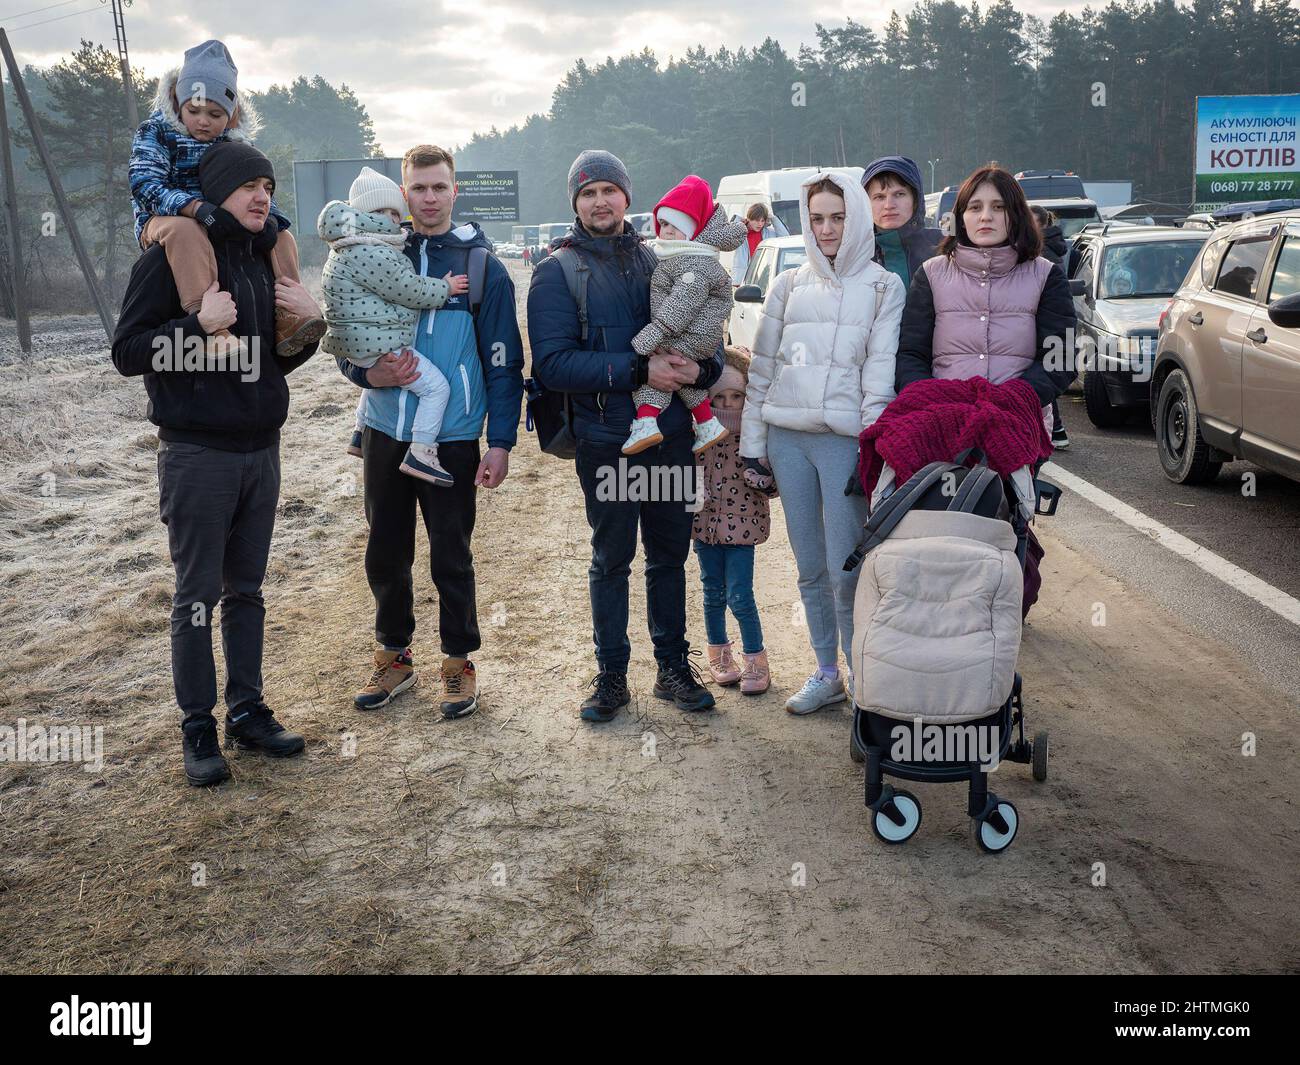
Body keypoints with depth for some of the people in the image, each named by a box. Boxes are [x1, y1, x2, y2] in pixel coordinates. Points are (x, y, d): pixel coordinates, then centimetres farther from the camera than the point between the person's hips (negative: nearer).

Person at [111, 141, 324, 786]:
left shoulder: (265, 257, 11)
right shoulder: (171, 256, -8)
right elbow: (127, 353, -11)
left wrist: (309, 320, -1)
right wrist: (199, 324, -23)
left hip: (260, 449, 6)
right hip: (197, 454, -6)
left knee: (246, 589, 13)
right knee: (197, 595, 2)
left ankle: (246, 710, 23)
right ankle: (198, 728, 12)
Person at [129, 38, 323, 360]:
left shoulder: (236, 140, 8)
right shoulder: (155, 131, -7)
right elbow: (145, 186, -20)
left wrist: (267, 216, -22)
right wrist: (200, 209, -37)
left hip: (225, 224, 6)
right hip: (164, 222, -5)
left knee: (281, 236, -9)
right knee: (186, 232, -39)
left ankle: (286, 319, -22)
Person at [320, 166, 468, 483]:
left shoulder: (354, 246, 14)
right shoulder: (371, 253, -21)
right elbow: (410, 290, -18)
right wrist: (445, 287, -6)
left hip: (362, 340, 11)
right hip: (376, 344, -11)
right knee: (436, 385, -10)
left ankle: (360, 434, 47)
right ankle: (420, 454, -9)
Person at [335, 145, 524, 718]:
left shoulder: (481, 266, -2)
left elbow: (504, 362, -3)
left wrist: (501, 442, -8)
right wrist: (371, 373, -11)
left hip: (451, 439, -3)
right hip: (385, 433, 3)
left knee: (451, 558, 4)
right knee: (385, 554, 11)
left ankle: (459, 662, 21)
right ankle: (394, 656, 29)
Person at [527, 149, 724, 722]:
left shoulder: (656, 260, 9)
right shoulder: (558, 269, -3)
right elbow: (552, 362, -15)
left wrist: (700, 367, -14)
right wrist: (638, 370, -22)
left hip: (672, 437, 4)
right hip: (606, 442, -3)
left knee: (670, 554, 13)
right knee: (611, 560, 8)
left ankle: (673, 667, 26)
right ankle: (611, 674, 22)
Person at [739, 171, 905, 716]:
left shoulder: (884, 286, 6)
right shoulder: (788, 285, 14)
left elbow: (882, 368, -2)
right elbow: (761, 366, 12)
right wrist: (752, 443, 8)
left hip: (844, 438, -3)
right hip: (786, 436, 3)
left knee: (845, 571, -7)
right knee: (810, 568, 9)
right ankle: (825, 673, 21)